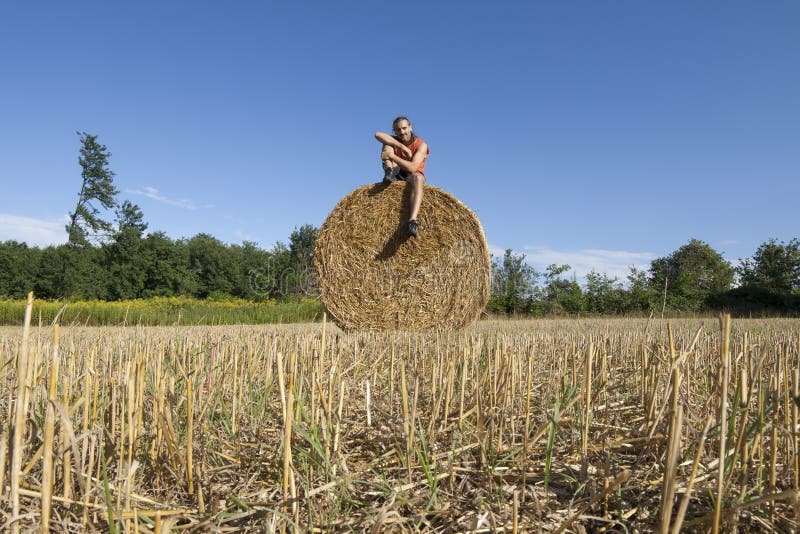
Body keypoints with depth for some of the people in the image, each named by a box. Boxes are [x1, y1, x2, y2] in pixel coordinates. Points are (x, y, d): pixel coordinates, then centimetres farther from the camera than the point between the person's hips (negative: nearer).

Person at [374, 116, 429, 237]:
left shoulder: (421, 145, -12)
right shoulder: (394, 140, 1)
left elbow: (413, 168, -27)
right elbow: (378, 135, -21)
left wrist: (392, 156, -32)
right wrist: (402, 146, -27)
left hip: (411, 176, -3)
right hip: (396, 177, 3)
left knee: (417, 177, -44)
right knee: (387, 145, -11)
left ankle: (413, 220, -61)